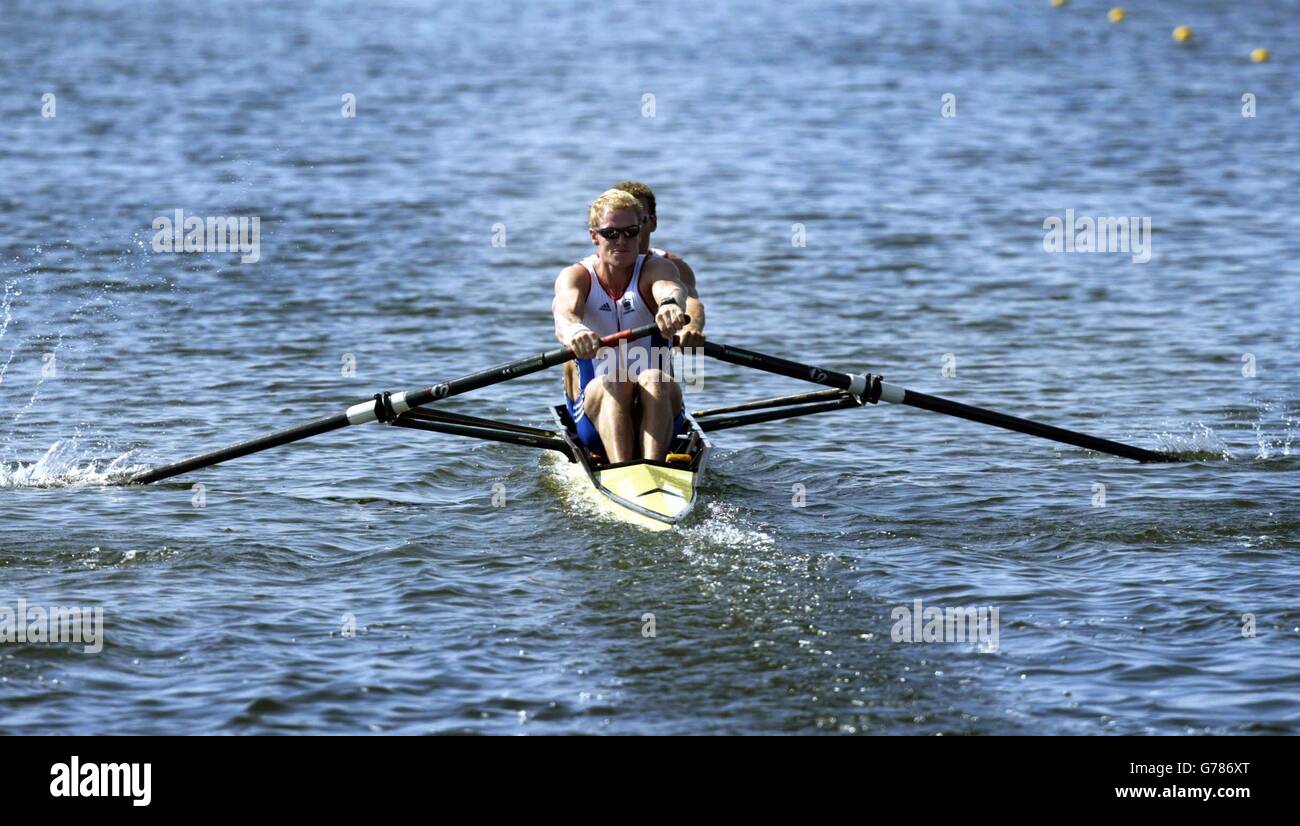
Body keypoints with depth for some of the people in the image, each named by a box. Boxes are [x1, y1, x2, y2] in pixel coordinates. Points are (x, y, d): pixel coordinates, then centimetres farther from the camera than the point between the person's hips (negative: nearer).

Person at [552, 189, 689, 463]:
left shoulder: (655, 268, -1)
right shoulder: (575, 276, 0)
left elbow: (669, 287, -28)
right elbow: (565, 310, -25)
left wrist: (671, 304, -55)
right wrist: (573, 330, -52)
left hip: (656, 409, 0)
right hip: (595, 411, 0)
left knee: (653, 379, -32)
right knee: (614, 383, -32)